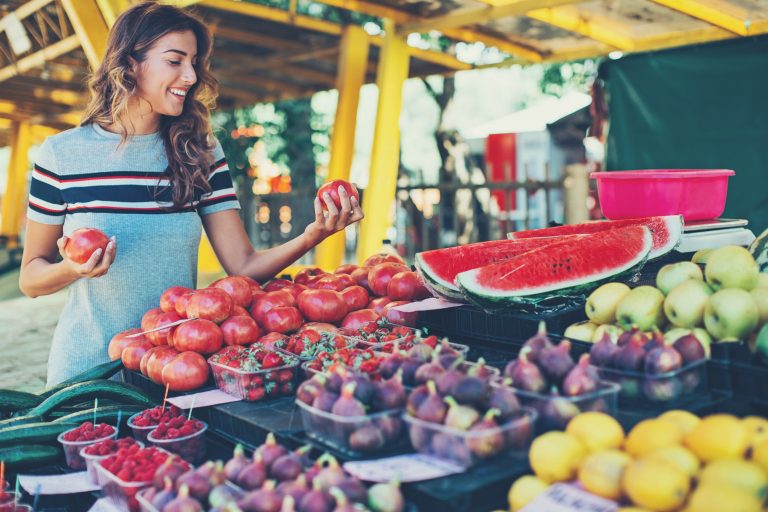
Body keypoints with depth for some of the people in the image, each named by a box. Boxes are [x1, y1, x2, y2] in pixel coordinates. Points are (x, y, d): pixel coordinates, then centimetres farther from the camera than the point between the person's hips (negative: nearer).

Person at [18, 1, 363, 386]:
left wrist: (312, 235, -21)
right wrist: (72, 268, -19)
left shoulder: (201, 154, 0)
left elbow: (243, 266, -6)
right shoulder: (63, 153, -5)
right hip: (88, 368, -1)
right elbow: (30, 278, 2)